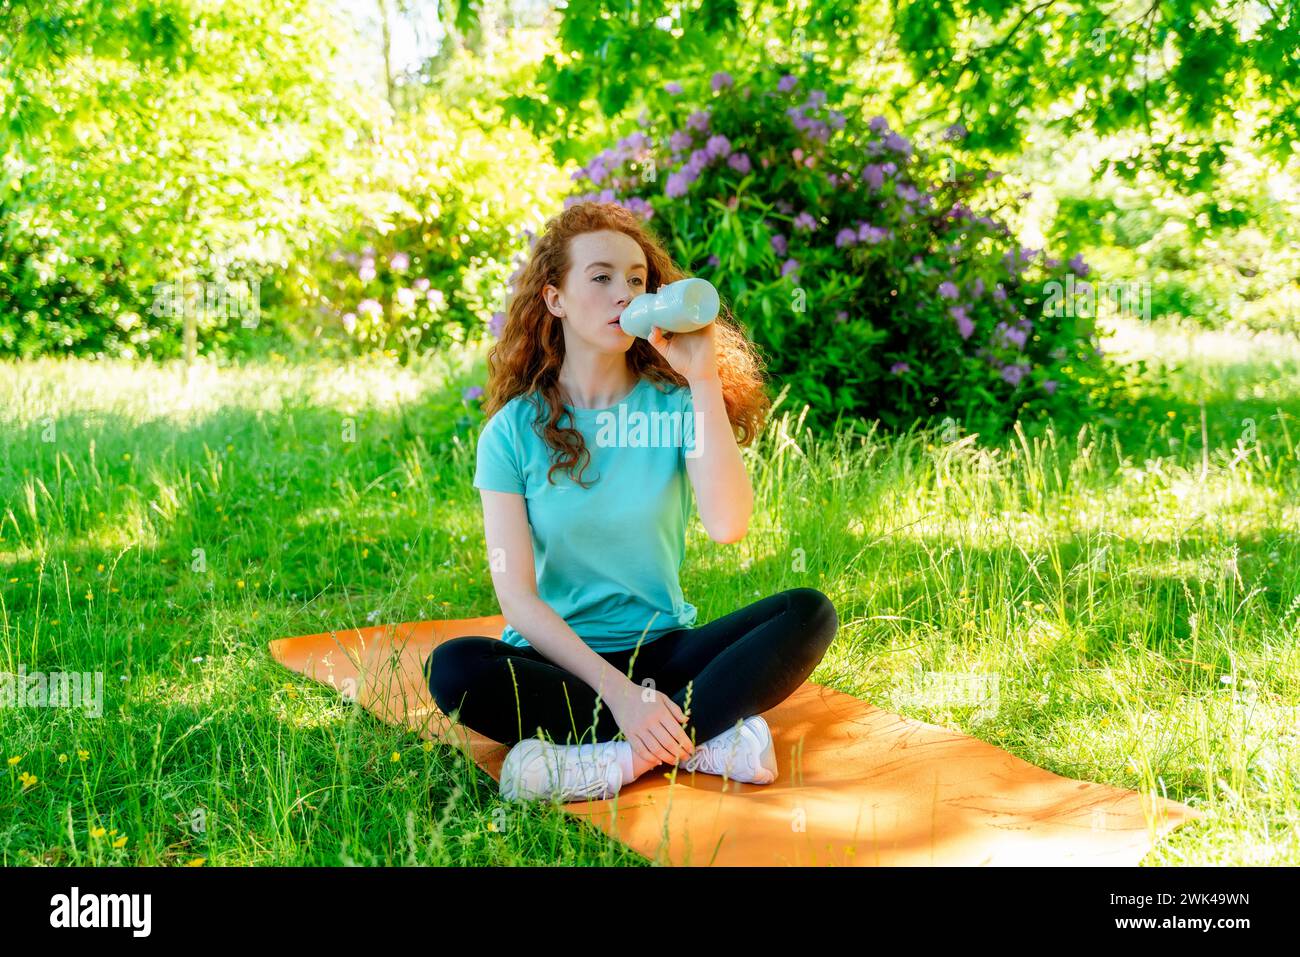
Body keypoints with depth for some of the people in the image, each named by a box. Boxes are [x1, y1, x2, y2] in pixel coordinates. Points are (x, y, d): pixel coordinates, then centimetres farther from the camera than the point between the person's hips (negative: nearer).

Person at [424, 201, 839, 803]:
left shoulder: (673, 405, 1)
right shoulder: (515, 430, -3)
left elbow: (728, 526, -18)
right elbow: (517, 595, -10)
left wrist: (704, 380, -19)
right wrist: (618, 691, -23)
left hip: (664, 651, 2)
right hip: (560, 658, -1)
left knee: (808, 614, -21)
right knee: (454, 669, -32)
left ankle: (618, 760, -31)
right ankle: (708, 737, -27)